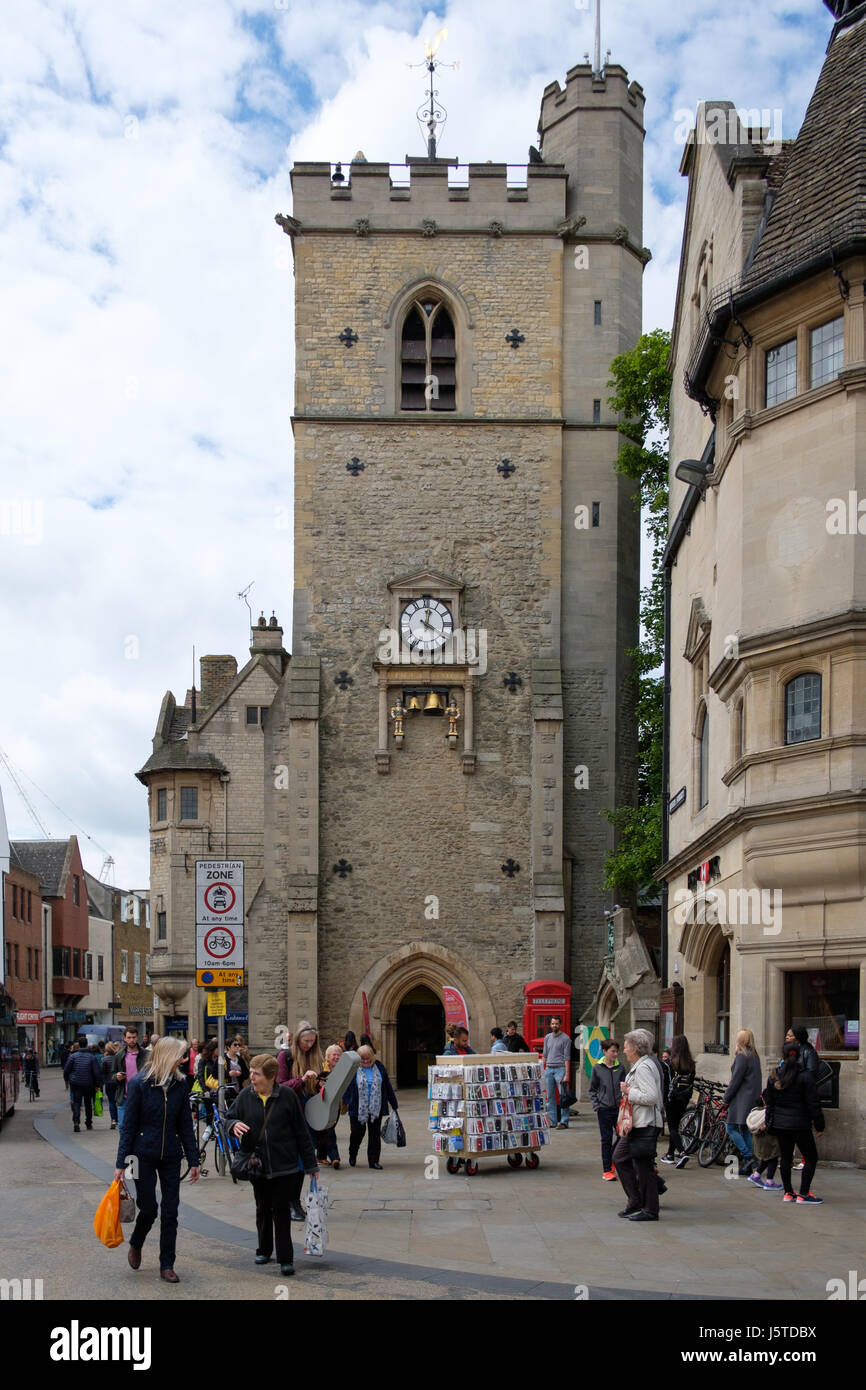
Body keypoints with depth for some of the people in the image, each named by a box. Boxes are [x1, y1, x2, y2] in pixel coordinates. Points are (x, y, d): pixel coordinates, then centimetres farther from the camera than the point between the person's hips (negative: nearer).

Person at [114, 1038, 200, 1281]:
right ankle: (135, 1245, 33)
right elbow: (128, 1125, -7)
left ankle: (167, 1266, 13)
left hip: (171, 1156, 3)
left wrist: (193, 1161, 5)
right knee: (148, 1209, 2)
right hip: (144, 1155, -3)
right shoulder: (139, 1083, -10)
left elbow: (186, 1125, 6)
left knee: (170, 1212, 3)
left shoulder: (179, 1084, 1)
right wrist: (121, 1163, -9)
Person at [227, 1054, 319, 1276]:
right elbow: (230, 1117, 12)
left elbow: (301, 1131, -1)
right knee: (263, 1210, 16)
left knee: (282, 1211, -1)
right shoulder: (246, 1096, -2)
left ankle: (286, 1258, 5)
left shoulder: (287, 1096, -8)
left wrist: (311, 1164, 2)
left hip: (285, 1166, -3)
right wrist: (234, 1124, -14)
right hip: (258, 1165, 3)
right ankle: (264, 1250, 33)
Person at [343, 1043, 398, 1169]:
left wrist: (394, 1104, 12)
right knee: (357, 1133, 5)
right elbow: (346, 1087, -1)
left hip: (376, 1109, 2)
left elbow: (387, 1087, 11)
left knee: (375, 1134, 4)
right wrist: (347, 1102, -14)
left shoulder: (379, 1067, 5)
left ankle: (374, 1160, 12)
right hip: (358, 1109, -2)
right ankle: (352, 1156, 29)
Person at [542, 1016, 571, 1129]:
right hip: (548, 1069, 6)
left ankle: (564, 1122, -5)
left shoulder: (565, 1038, -3)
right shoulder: (547, 1037, 15)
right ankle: (552, 1121, 13)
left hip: (560, 1069, -6)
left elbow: (567, 1057, -7)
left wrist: (567, 1074, -13)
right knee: (550, 1097, 7)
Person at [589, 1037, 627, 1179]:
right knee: (606, 1140, 3)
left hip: (619, 1108, 2)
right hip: (604, 1109, -2)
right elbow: (592, 1089, 6)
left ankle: (612, 1159, 24)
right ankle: (606, 1170, 11)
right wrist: (596, 1105, -3)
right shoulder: (597, 1068, -1)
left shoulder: (620, 1067, 3)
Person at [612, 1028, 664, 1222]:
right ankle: (635, 1200, 19)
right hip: (636, 1124, 11)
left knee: (643, 1165, -4)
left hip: (645, 1125, -11)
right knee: (620, 1158, 14)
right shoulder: (639, 1066, 16)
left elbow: (651, 1096, -26)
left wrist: (628, 1091, -16)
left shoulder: (643, 1068, -17)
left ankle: (650, 1210, 4)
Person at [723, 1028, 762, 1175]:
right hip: (752, 1098, 9)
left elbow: (736, 1079, -15)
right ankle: (748, 1165, 9)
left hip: (741, 1099, -9)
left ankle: (747, 1157, -12)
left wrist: (726, 1098, -8)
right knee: (745, 1129, 9)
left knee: (731, 1127, -4)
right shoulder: (755, 1056, 14)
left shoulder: (742, 1056, -13)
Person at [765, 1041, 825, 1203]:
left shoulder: (774, 1077, 4)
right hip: (800, 1124, -5)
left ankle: (788, 1193, 18)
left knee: (785, 1158, 14)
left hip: (780, 1124, 5)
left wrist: (769, 1123, 20)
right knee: (811, 1158, 4)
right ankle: (803, 1194, 0)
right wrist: (819, 1125, -4)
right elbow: (813, 1103, -11)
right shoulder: (805, 1077, -11)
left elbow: (770, 1103, 10)